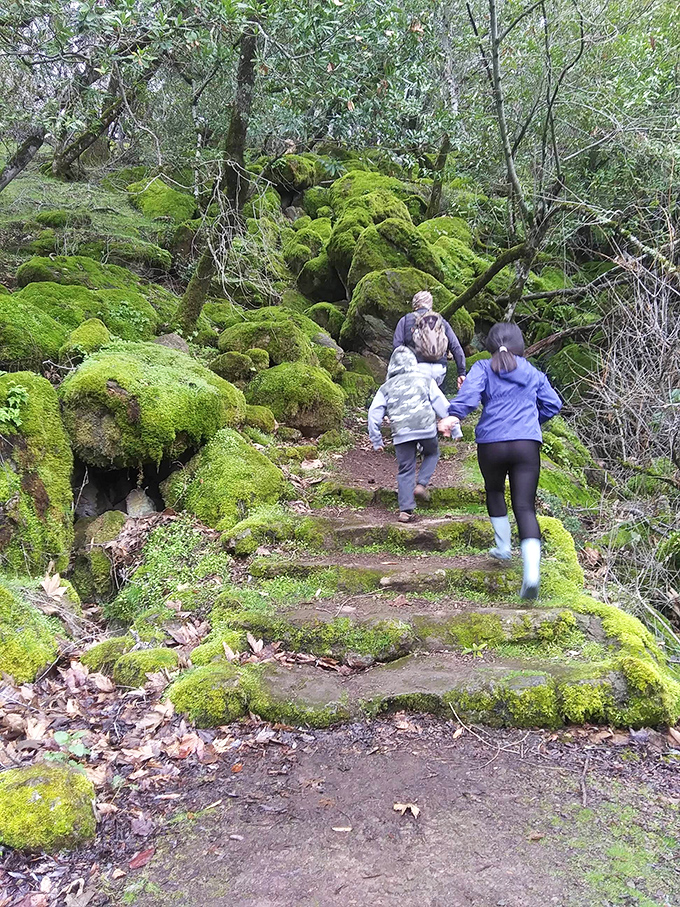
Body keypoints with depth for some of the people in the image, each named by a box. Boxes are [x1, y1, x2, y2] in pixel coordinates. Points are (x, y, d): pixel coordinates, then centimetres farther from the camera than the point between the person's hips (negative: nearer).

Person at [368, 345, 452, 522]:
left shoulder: (386, 387, 18)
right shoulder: (425, 381, 15)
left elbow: (374, 414, 12)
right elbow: (442, 405, 9)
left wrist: (376, 441, 16)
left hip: (401, 433, 1)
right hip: (426, 428, -1)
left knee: (405, 470, 8)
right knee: (432, 453, 27)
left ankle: (406, 509, 2)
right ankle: (421, 484, 7)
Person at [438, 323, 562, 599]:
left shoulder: (483, 368, 8)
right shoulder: (533, 373, 18)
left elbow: (470, 390, -12)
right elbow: (553, 404, 19)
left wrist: (454, 415, -27)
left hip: (491, 444, -1)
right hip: (527, 444, 1)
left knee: (494, 492, 28)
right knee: (525, 507, -4)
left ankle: (503, 547, 36)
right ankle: (532, 573, -19)